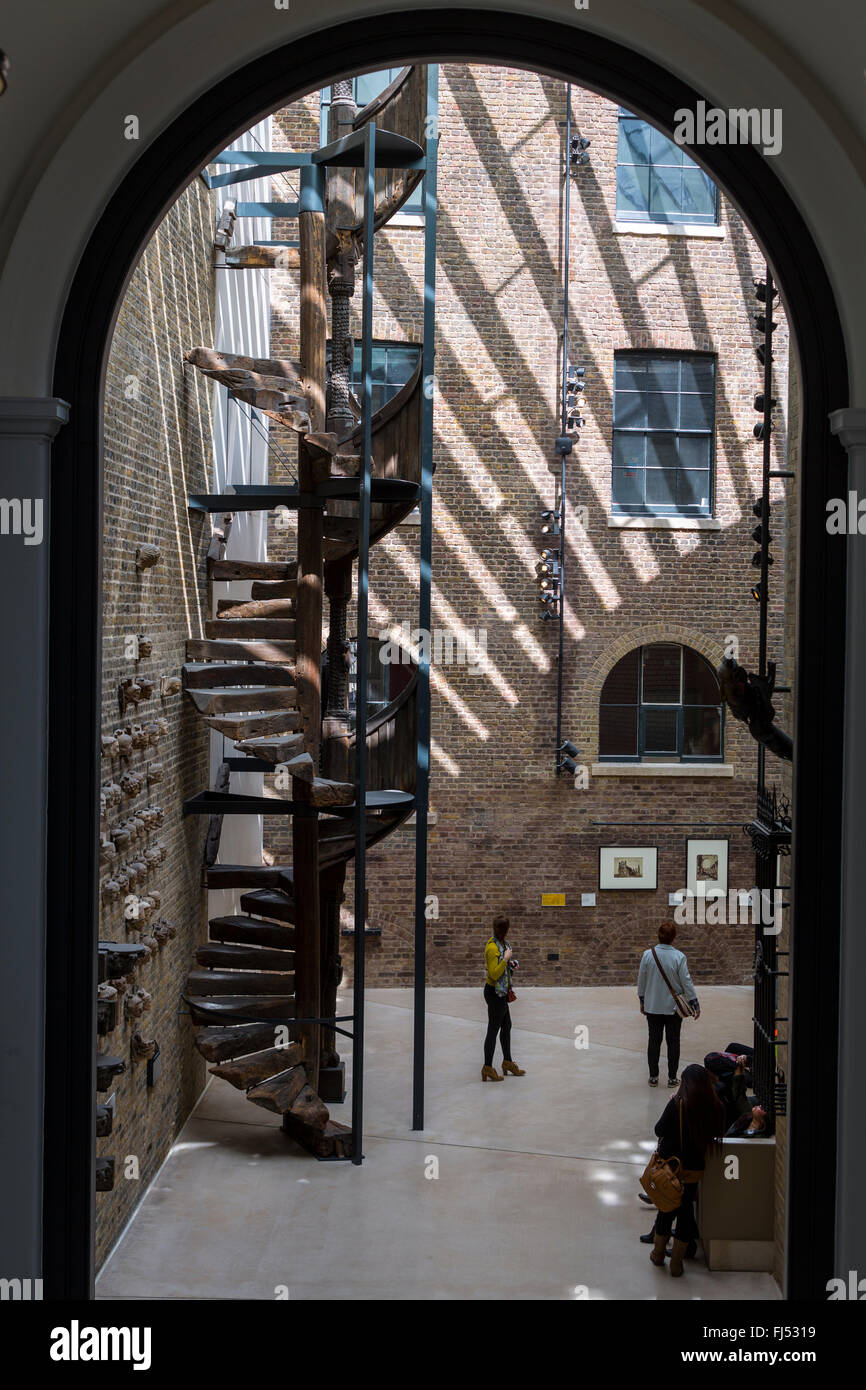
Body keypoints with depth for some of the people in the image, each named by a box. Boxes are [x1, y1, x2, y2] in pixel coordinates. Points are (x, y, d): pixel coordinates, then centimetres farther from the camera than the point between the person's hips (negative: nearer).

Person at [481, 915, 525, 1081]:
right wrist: (506, 958, -26)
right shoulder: (493, 948, -23)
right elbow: (494, 974, -27)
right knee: (493, 1029, -3)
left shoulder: (501, 943, 7)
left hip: (500, 992, 10)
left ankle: (507, 1063, 32)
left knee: (506, 1026, 20)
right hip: (494, 992, -10)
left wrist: (511, 963, 6)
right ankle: (487, 1069, 4)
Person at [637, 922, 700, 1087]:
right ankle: (672, 1077, 13)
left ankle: (653, 1076, 17)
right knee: (673, 1042, 9)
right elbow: (686, 982, -9)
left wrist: (642, 1001, 14)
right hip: (673, 1007, -2)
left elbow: (641, 980, 1)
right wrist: (694, 1004, 0)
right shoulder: (679, 957, -14)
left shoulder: (647, 955, -8)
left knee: (654, 1041, 11)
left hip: (652, 1007, 2)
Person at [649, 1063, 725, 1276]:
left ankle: (658, 1253, 34)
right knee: (686, 1210, 15)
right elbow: (717, 1134, 2)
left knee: (666, 1208, 17)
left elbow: (660, 1130, -10)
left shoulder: (677, 1105, -19)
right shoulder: (716, 1108, -11)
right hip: (695, 1169, 2)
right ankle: (677, 1262, 20)